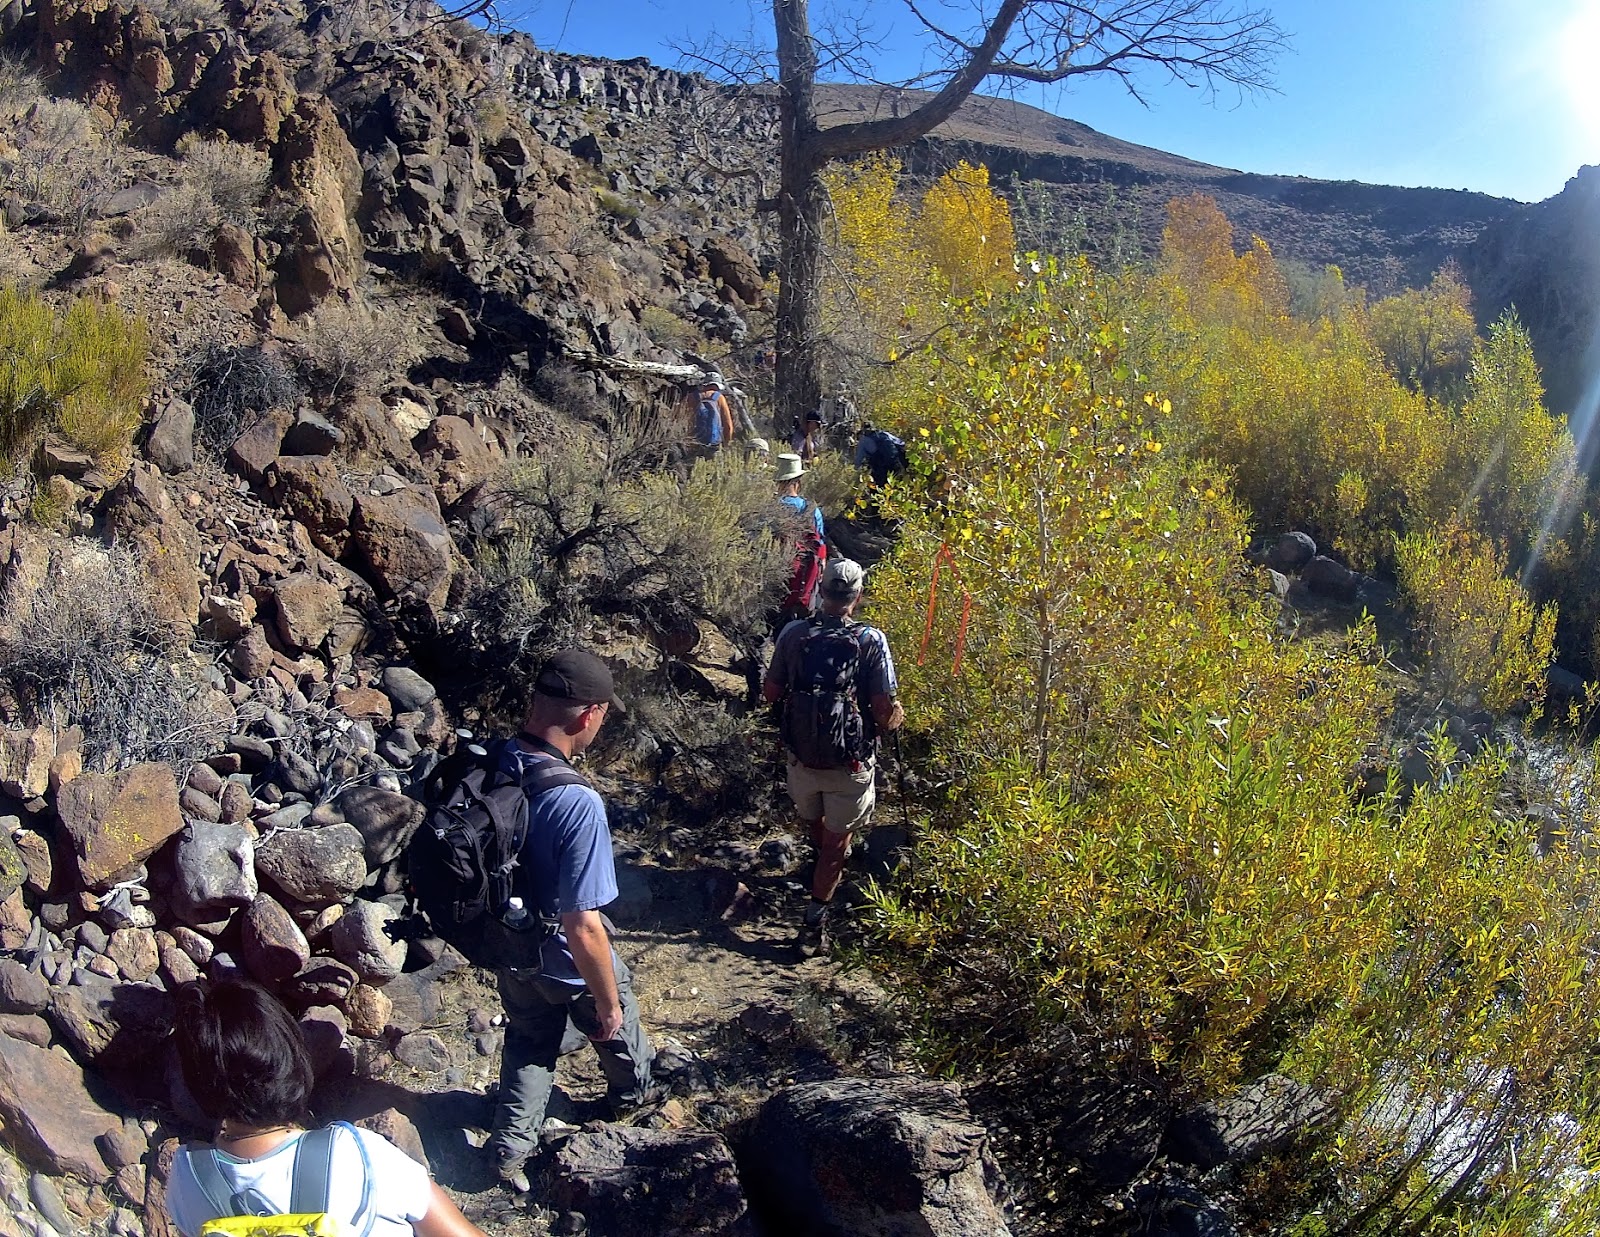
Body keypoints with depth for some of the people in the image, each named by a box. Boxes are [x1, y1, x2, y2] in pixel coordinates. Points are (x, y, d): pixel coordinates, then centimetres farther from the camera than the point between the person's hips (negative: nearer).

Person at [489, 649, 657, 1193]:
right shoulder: (577, 805, -39)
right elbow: (582, 928, -34)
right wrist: (608, 1001, -17)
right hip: (566, 960, -4)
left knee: (528, 1042, 31)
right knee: (617, 1026, 29)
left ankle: (511, 1147, 42)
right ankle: (633, 1092, 56)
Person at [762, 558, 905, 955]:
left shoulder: (793, 634, -8)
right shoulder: (871, 640, -16)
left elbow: (771, 694, 2)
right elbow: (886, 713, -17)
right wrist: (897, 715, 6)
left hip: (801, 756, 3)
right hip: (851, 763, -3)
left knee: (814, 822, 30)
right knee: (836, 841, 12)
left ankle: (829, 873, 56)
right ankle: (814, 923, 11)